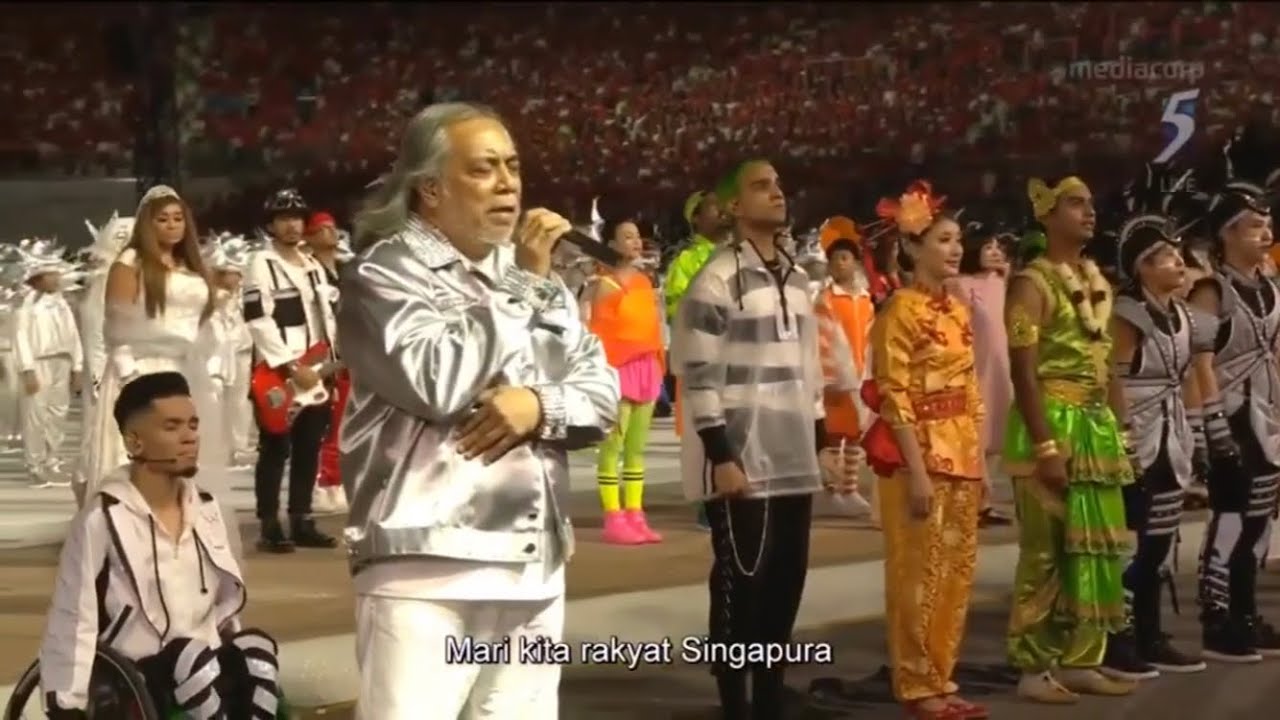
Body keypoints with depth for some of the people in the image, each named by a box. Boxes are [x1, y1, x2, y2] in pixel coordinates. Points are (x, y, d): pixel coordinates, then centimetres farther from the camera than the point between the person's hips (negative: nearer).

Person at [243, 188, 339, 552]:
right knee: (276, 450, -5)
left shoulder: (314, 266, 18)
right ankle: (270, 527, -1)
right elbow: (258, 321, -15)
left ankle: (302, 522, 16)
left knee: (309, 449, 9)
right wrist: (291, 366, -19)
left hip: (315, 373, 7)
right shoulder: (261, 263, -5)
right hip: (277, 374, -7)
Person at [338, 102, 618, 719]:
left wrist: (541, 403, -9)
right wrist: (525, 285, -8)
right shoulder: (384, 272, -3)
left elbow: (603, 390, 13)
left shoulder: (530, 272, 18)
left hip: (535, 567, 7)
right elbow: (438, 381, -19)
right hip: (428, 569, -6)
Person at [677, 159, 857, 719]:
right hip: (741, 463, -7)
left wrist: (823, 445, 18)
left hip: (792, 462, 7)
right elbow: (698, 375, -13)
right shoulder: (717, 279, -9)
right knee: (740, 585, -2)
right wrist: (721, 456, -17)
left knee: (786, 584, 10)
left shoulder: (797, 279, 15)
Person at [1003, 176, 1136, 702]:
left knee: (1097, 547, 10)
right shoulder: (1032, 283, -9)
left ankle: (1081, 661, 19)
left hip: (1098, 427, 8)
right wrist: (1045, 448, -20)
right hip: (1053, 425, -8)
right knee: (1046, 551, -2)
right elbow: (1024, 374, -15)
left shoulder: (1097, 281, 15)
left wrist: (1119, 433, 13)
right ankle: (1034, 668, 6)